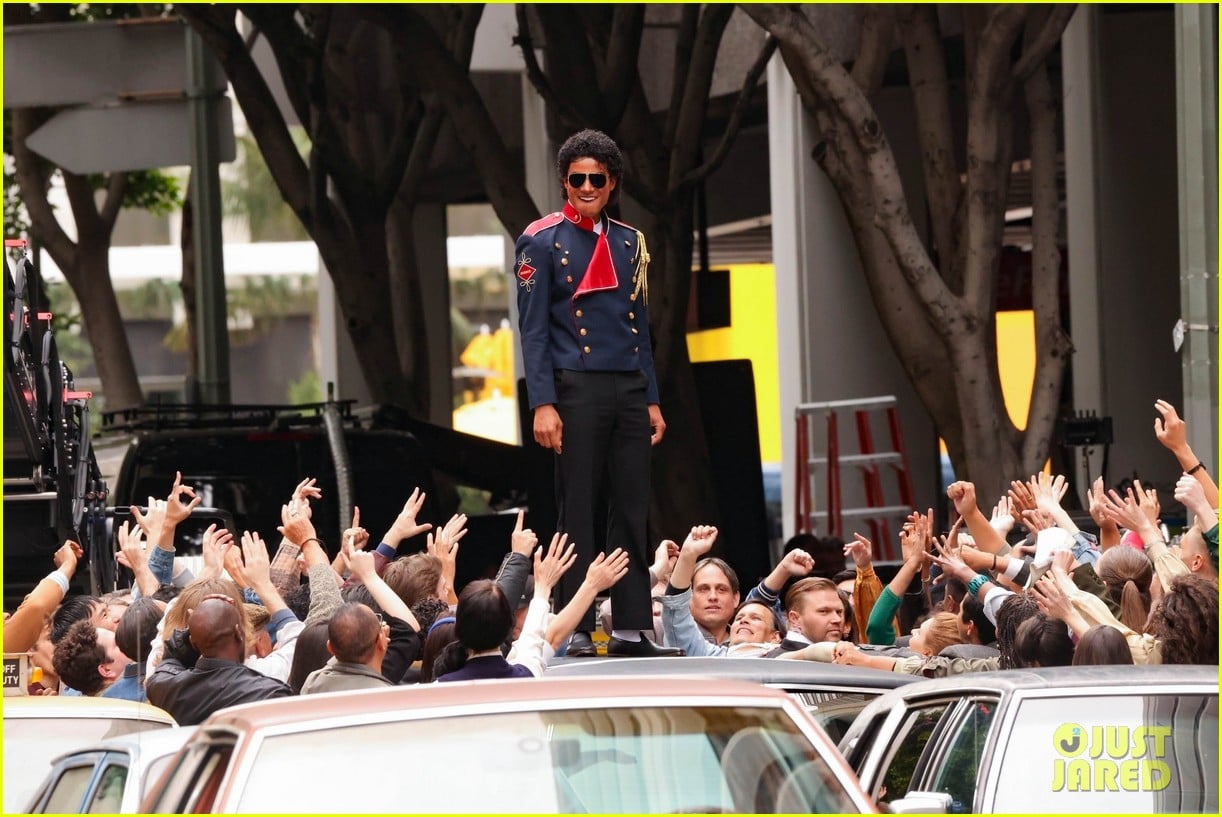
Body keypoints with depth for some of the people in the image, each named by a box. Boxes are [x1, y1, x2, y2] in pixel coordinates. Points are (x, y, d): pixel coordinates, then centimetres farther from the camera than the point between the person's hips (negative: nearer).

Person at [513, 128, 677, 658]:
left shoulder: (629, 243, 15)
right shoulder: (542, 242, -1)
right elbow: (533, 329, -5)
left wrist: (652, 400, 13)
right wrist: (542, 404, -13)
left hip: (629, 391, 5)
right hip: (577, 390, -5)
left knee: (632, 513, 4)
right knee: (578, 514, -4)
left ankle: (632, 629, 7)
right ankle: (575, 634, -1)